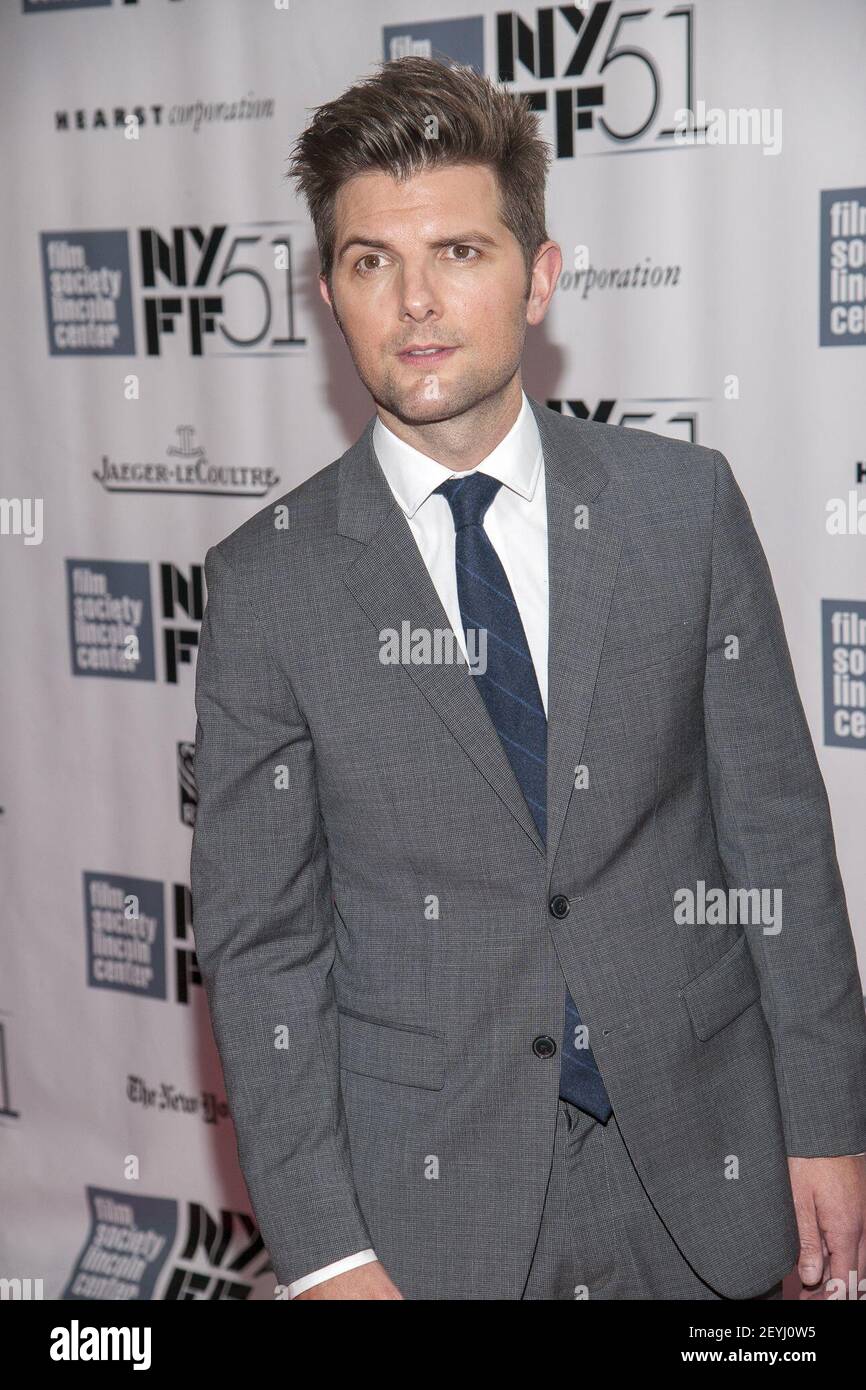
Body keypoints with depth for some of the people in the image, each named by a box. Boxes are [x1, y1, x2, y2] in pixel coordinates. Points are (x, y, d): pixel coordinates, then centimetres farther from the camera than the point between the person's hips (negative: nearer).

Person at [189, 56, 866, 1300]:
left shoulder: (685, 504, -3)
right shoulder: (266, 583, -6)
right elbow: (260, 941, -5)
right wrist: (325, 1251, -8)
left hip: (698, 1159, 2)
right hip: (429, 1196, -1)